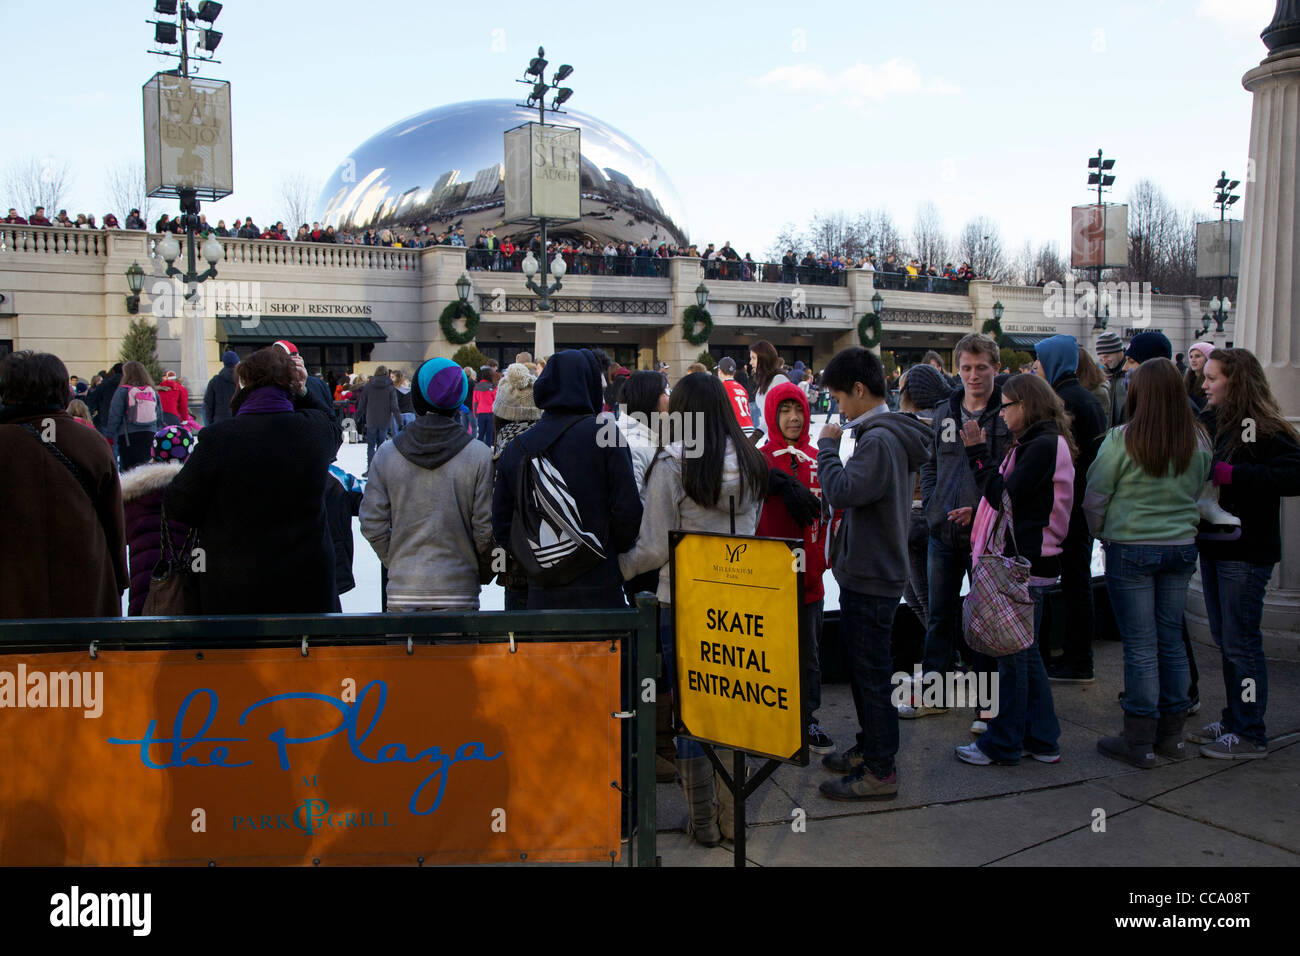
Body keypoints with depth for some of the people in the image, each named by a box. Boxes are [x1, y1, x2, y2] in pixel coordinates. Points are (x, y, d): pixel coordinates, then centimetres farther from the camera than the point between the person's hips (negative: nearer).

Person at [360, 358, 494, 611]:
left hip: (403, 591, 2)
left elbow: (372, 524, 1)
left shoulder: (386, 454, -1)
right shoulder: (479, 455, -7)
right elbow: (485, 527, -5)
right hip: (458, 590, -2)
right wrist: (480, 566, 13)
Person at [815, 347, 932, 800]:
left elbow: (842, 491, -28)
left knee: (871, 671, -3)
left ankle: (881, 771, 6)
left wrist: (828, 445, -16)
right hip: (864, 571, 11)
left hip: (872, 577, -11)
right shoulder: (886, 433, 12)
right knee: (859, 664, 20)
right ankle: (869, 747, 33)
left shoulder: (880, 440, -21)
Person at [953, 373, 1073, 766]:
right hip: (1024, 560, 10)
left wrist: (978, 453, -16)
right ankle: (1042, 740, 24)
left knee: (1012, 653, -1)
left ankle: (1002, 744, 9)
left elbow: (1004, 495, -21)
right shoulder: (1038, 442, 16)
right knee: (1025, 652, 15)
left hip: (1026, 564, -10)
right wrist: (978, 513, 14)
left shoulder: (1043, 445, -16)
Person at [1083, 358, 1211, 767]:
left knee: (1140, 646, 1)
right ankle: (1172, 734, 23)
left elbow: (1094, 497, -7)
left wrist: (1103, 533, 10)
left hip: (1131, 548, -4)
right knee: (1171, 640, 14)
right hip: (1182, 546, 4)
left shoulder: (1123, 439, -13)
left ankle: (1139, 742, 8)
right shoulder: (1198, 440, 0)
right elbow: (1197, 491, 11)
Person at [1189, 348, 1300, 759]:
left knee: (1241, 643, -2)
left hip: (1245, 552, -9)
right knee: (1224, 640, 15)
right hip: (1213, 546, 9)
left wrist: (1230, 474, -25)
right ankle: (1233, 720, 26)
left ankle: (1250, 734, 8)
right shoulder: (1212, 421, 10)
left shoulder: (1263, 429, -15)